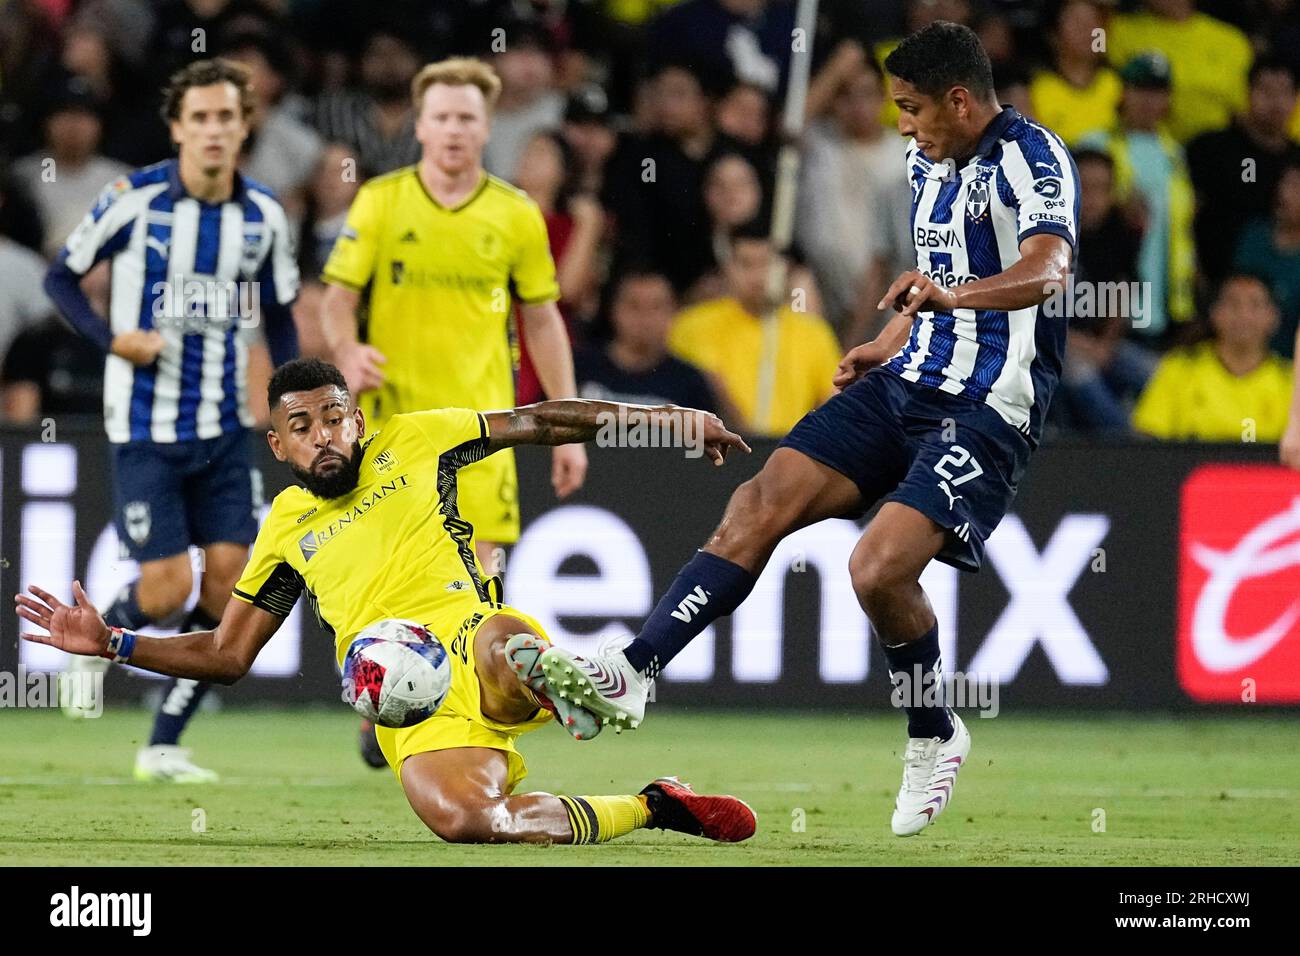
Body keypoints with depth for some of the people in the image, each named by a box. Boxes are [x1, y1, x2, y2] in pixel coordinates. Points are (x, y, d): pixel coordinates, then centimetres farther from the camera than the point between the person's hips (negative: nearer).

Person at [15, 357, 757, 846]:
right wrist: (110, 644, 18)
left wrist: (655, 417, 12)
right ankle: (648, 808, -13)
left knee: (501, 644, -48)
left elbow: (539, 423, 19)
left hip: (471, 645, -4)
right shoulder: (286, 528, 23)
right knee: (462, 819, -32)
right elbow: (227, 655, 28)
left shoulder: (412, 444, 16)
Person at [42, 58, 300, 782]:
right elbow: (62, 275, 0)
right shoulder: (134, 200, -10)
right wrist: (112, 338, -16)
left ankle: (164, 746, 8)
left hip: (224, 429, 4)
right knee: (166, 591, -10)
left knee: (229, 583, -4)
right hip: (146, 429, -4)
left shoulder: (264, 216, 2)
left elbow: (280, 315, 15)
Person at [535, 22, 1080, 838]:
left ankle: (935, 740, 3)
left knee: (879, 567, -22)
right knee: (760, 507, -7)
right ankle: (633, 677, -8)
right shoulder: (927, 165, 13)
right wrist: (887, 344, 27)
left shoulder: (1031, 156, -14)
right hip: (907, 384, 8)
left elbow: (1047, 268, -34)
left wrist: (956, 295, -50)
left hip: (988, 412, -8)